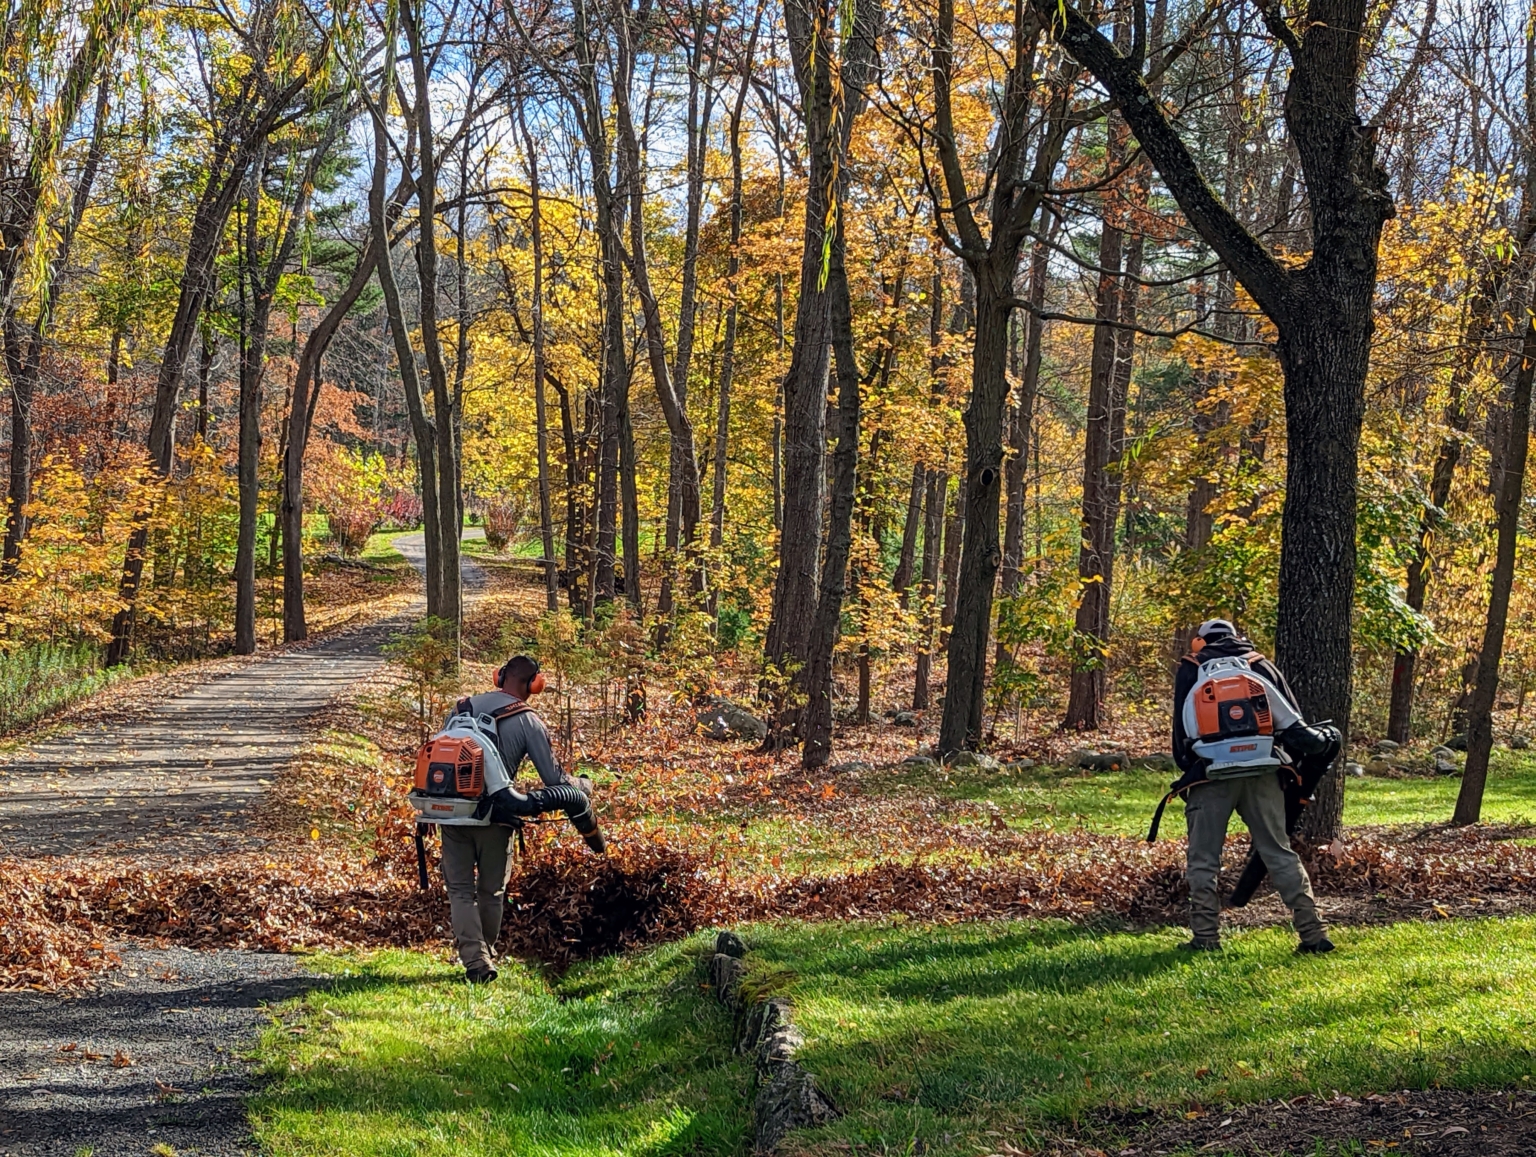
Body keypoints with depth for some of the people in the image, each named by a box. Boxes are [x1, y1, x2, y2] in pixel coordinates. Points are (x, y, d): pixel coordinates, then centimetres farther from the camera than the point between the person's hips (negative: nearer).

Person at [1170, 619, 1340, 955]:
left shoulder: (1190, 669, 13)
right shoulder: (1262, 665, 17)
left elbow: (1181, 730, 12)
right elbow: (1294, 724, 12)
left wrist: (1187, 768, 23)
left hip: (1211, 776, -2)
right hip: (1262, 774, 2)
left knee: (1203, 860, 5)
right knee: (1280, 854, 6)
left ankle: (1206, 937, -1)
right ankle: (1313, 933, 1)